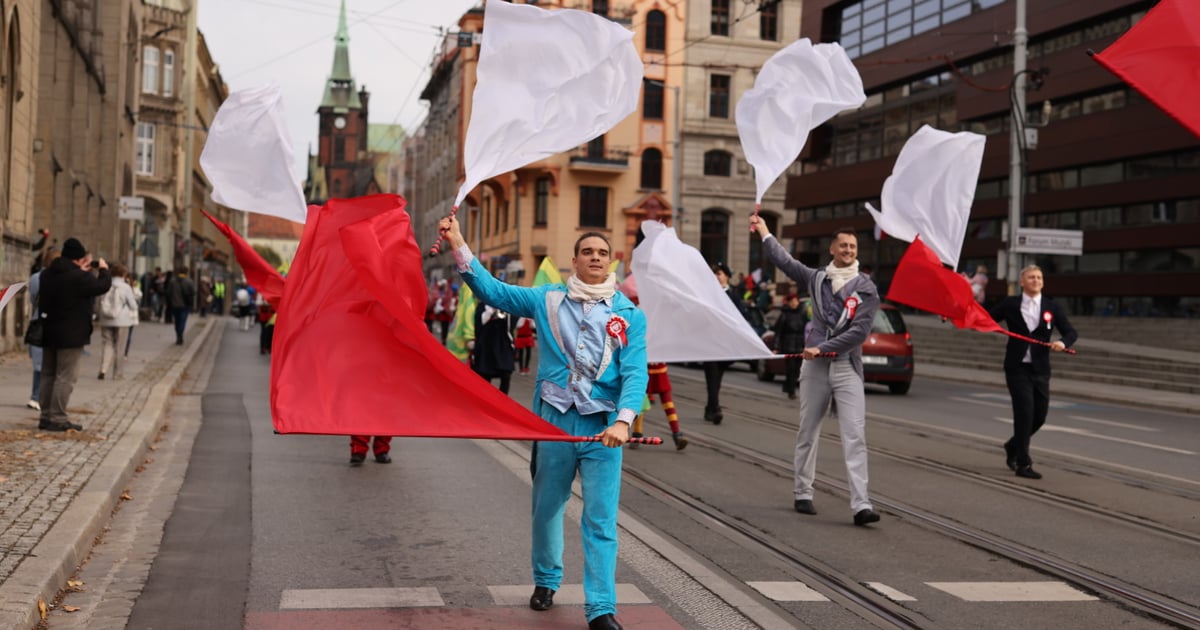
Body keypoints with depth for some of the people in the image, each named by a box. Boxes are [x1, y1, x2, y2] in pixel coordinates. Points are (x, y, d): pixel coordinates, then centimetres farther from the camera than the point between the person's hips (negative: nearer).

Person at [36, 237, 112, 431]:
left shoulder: (47, 274, 8)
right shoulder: (78, 277, -19)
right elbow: (102, 286, -11)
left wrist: (82, 271, 18)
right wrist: (103, 269, 6)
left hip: (49, 333, 8)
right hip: (71, 334, -8)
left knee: (48, 375, 15)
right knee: (65, 377, -4)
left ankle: (45, 416, 18)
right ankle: (57, 418, -5)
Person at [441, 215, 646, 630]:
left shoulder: (629, 314, 2)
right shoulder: (549, 299, 5)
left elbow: (635, 373, -6)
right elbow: (492, 290, 3)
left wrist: (623, 420, -22)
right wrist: (459, 246, -8)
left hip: (603, 426, -1)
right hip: (553, 419, 1)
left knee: (601, 520, -4)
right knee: (546, 508, 15)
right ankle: (545, 580, 37)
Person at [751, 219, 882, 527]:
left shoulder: (866, 288, 1)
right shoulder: (816, 278, 9)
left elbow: (859, 331, -9)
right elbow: (783, 259, 20)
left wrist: (821, 348, -13)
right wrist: (763, 230, 28)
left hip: (848, 368, -2)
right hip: (814, 366, 2)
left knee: (855, 437, -10)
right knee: (807, 434, 9)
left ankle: (861, 505, -15)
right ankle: (803, 494, 22)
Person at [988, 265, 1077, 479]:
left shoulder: (1053, 307, 6)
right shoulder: (1009, 304, 1)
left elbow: (1071, 332, 5)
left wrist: (1063, 342, -18)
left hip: (1040, 369, 3)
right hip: (1017, 367, -3)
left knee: (1039, 415, 7)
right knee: (1025, 412, -10)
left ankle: (1013, 447, 34)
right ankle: (1023, 464, -1)